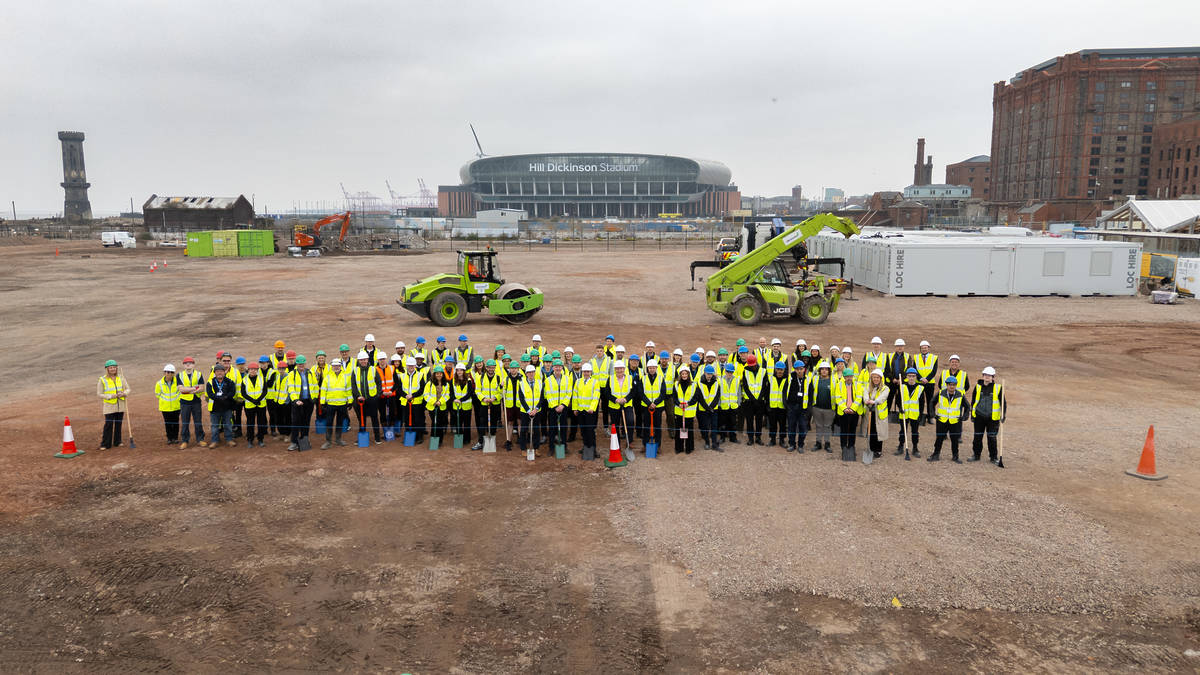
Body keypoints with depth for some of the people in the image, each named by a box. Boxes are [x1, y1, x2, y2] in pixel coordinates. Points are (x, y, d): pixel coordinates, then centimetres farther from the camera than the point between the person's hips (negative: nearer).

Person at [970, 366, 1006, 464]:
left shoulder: (998, 388, -2)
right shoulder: (978, 386, 4)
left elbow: (1003, 402, 4)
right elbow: (973, 401, 12)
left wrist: (1003, 415, -3)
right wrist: (972, 415, 11)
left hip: (992, 418, -2)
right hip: (979, 416, 2)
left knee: (992, 438, 2)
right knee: (977, 437, 8)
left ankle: (993, 457, 16)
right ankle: (976, 455, 22)